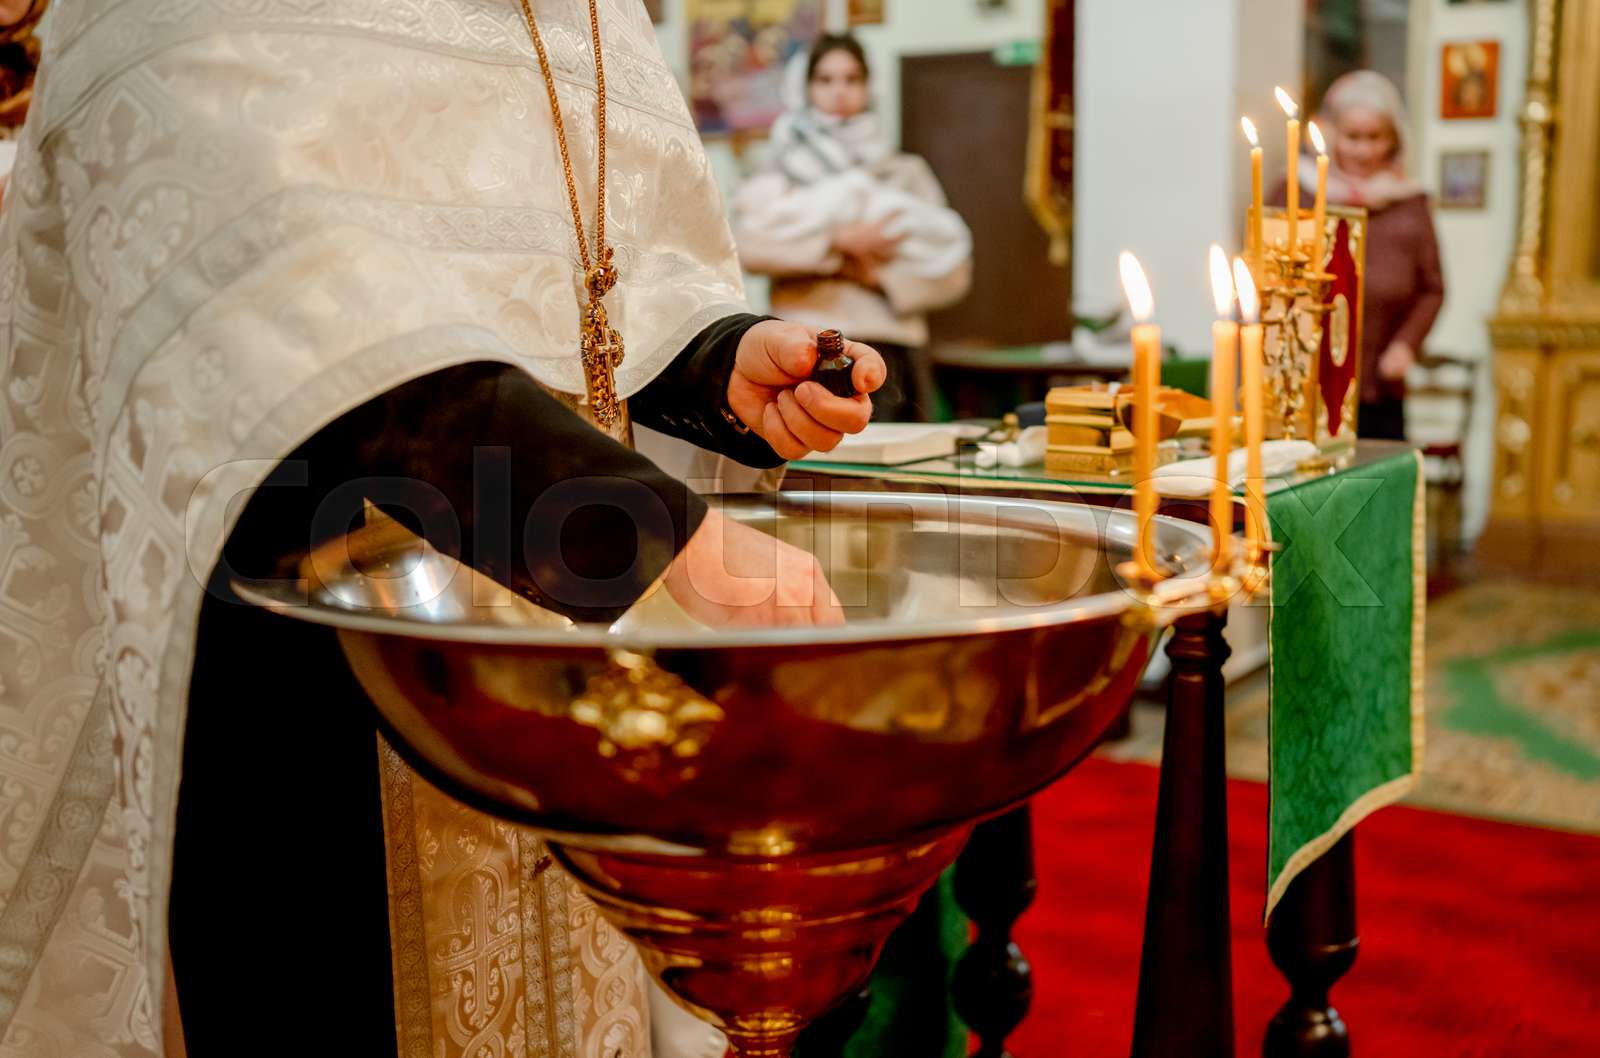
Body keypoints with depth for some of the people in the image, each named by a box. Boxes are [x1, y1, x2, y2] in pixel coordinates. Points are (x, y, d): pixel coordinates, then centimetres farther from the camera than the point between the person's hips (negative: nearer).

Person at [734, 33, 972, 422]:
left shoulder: (907, 173, 16)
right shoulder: (782, 172, 10)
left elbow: (952, 267, 6)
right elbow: (749, 242, -11)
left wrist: (880, 274, -7)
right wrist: (839, 240, -15)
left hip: (892, 350, 2)